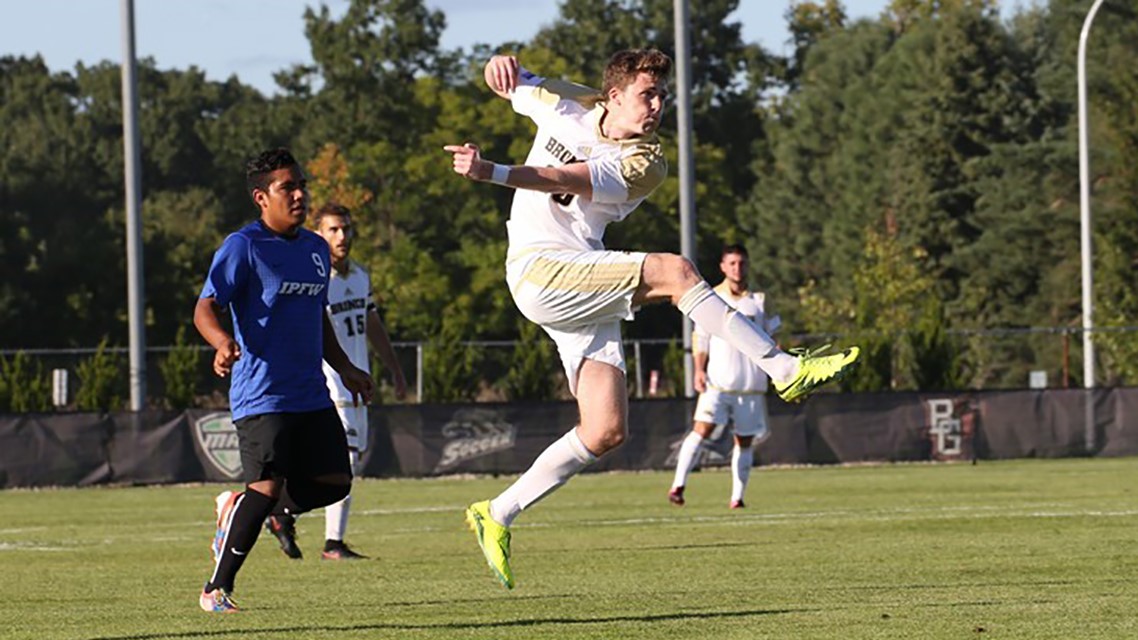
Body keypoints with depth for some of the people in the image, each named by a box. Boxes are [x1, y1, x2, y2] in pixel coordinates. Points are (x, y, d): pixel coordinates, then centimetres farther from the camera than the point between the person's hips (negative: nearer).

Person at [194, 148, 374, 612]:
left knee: (335, 482, 3)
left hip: (311, 395, 8)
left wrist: (345, 369, 26)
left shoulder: (315, 248, 15)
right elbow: (205, 309, -15)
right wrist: (222, 343, -35)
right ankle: (216, 590, -3)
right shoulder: (243, 247, -8)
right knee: (267, 488, -16)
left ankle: (235, 507, 23)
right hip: (261, 396, -8)